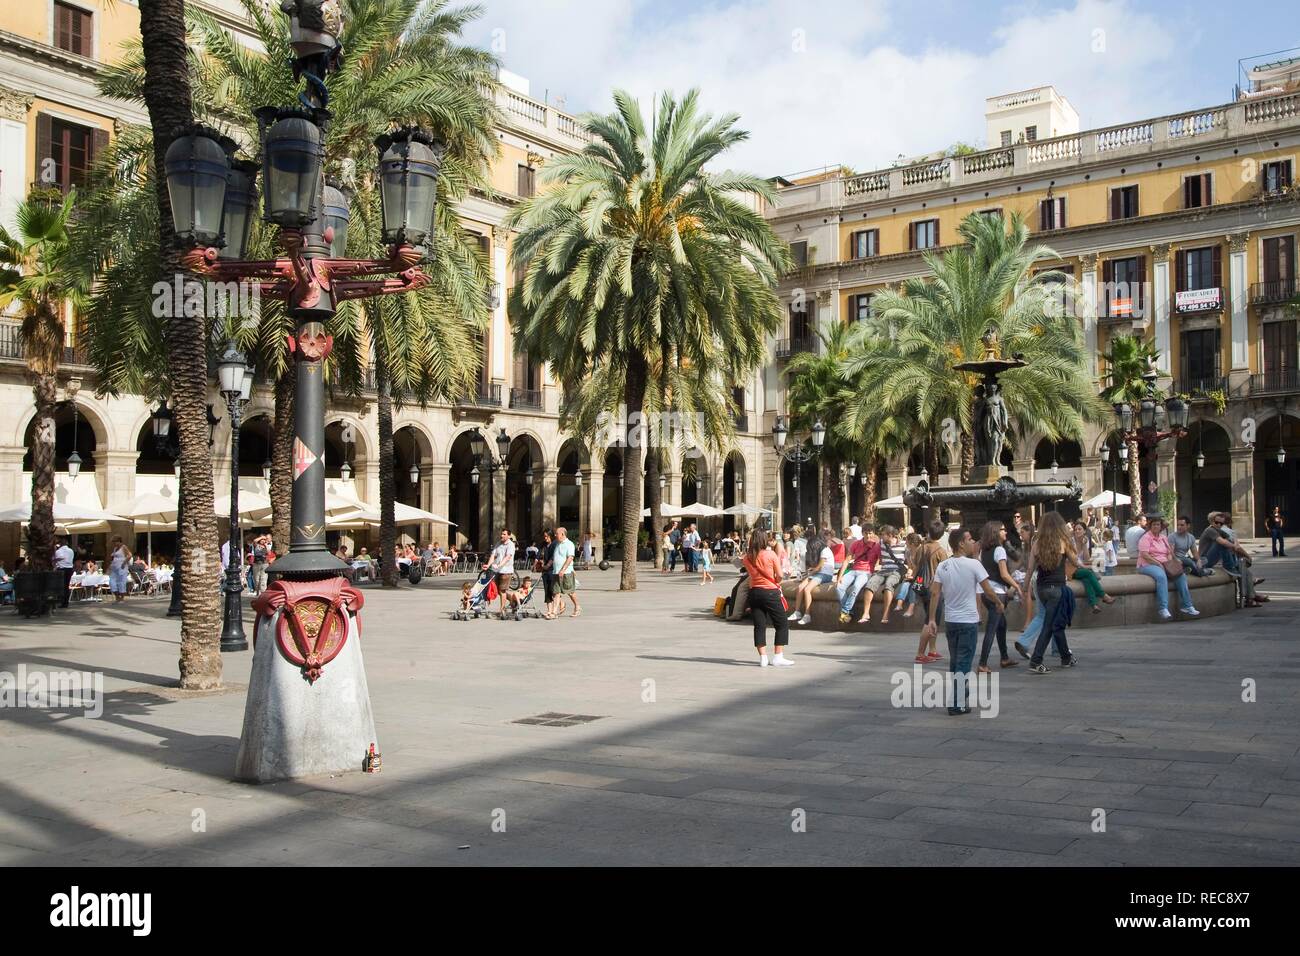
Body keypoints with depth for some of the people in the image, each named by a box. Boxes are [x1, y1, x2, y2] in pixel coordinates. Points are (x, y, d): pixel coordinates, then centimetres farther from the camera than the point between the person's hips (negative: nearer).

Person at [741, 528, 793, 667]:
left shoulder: (747, 557, -1)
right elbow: (779, 576, -9)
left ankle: (763, 658, 5)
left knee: (759, 625, 7)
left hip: (754, 592, 4)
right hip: (770, 592, -4)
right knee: (782, 624, 6)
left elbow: (750, 574, 5)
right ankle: (778, 657, 3)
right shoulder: (770, 554, -11)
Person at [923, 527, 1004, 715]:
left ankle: (962, 692, 36)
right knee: (964, 663, -1)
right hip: (969, 621, -5)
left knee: (954, 661, 19)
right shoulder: (973, 565, -13)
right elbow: (988, 591, -8)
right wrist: (999, 603, 11)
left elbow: (935, 593, -3)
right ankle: (956, 704, -3)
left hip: (950, 620, 5)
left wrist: (932, 619, 0)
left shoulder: (942, 566, 0)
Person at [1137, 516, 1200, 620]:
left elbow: (1169, 552, 19)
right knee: (1161, 576, -37)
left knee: (1181, 575, -13)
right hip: (1147, 565, -7)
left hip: (1164, 565, 7)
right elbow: (1144, 555, -16)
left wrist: (1169, 563, -2)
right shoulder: (1146, 538, -5)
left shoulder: (1164, 537, 19)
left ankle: (1187, 606, -10)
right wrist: (1158, 564, -20)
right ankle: (1163, 609, -43)